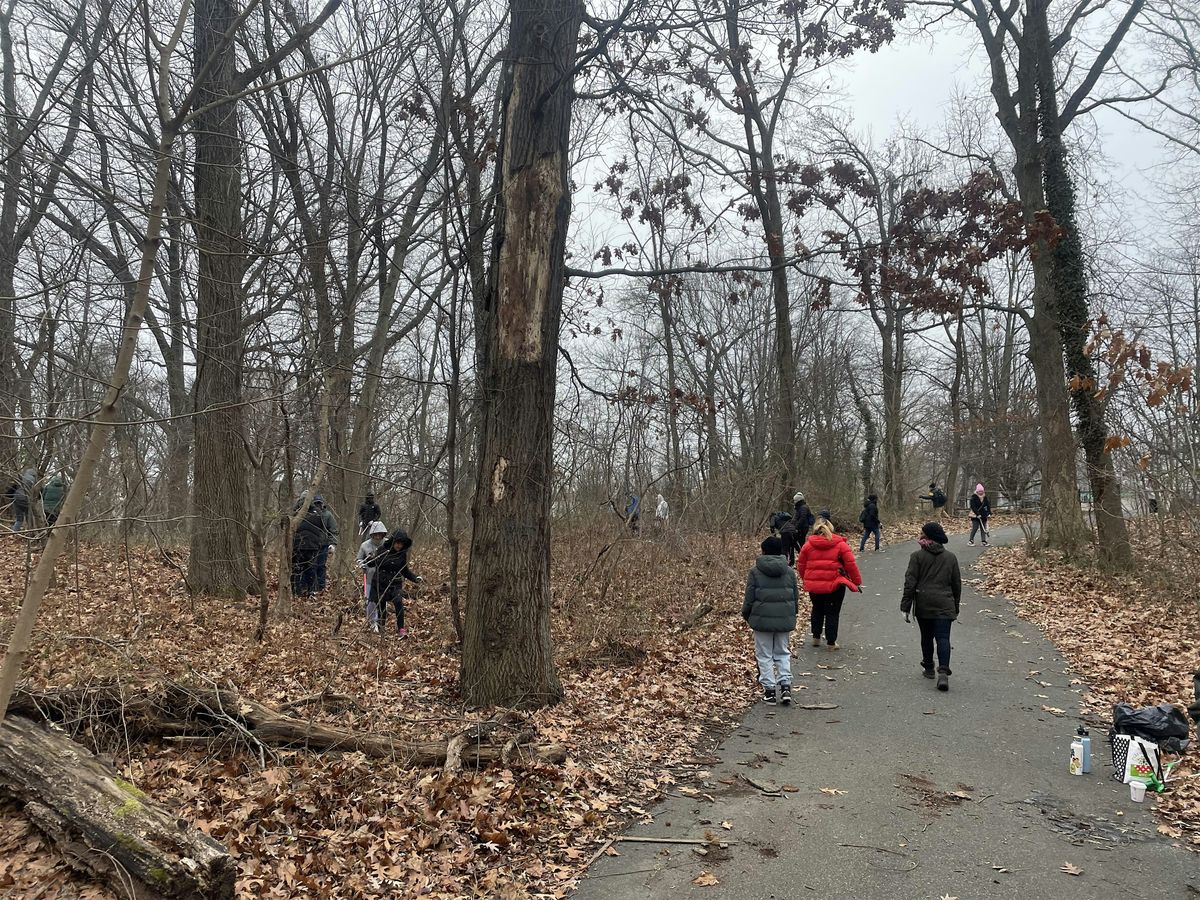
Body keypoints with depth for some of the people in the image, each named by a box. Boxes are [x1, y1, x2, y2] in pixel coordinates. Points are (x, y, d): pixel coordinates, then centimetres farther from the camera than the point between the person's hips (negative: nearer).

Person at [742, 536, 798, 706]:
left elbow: (749, 598, -5)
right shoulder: (789, 571, 4)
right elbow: (796, 597, 9)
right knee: (783, 653, 16)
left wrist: (746, 616, 11)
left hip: (762, 619, -3)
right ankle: (785, 685, 4)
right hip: (784, 620, 3)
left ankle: (769, 689, 7)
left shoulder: (755, 572, -6)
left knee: (764, 655, 7)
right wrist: (791, 616, 23)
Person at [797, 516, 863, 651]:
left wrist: (806, 579, 23)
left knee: (817, 610, 22)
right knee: (832, 613, 7)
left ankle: (816, 638, 27)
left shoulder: (808, 545, 1)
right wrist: (857, 581, 5)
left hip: (813, 585, 3)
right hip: (835, 585, -2)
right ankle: (831, 643, 12)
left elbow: (801, 565, 8)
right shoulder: (840, 544, -4)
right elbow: (851, 564, -5)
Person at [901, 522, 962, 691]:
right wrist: (956, 607, 23)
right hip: (944, 605, 1)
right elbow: (957, 584, 12)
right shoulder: (951, 557, 7)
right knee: (943, 638, -3)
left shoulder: (917, 556, -4)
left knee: (926, 637, 15)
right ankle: (943, 672, -17)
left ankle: (928, 668, 28)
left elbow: (910, 583, -7)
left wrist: (905, 607, -2)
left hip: (923, 605, -1)